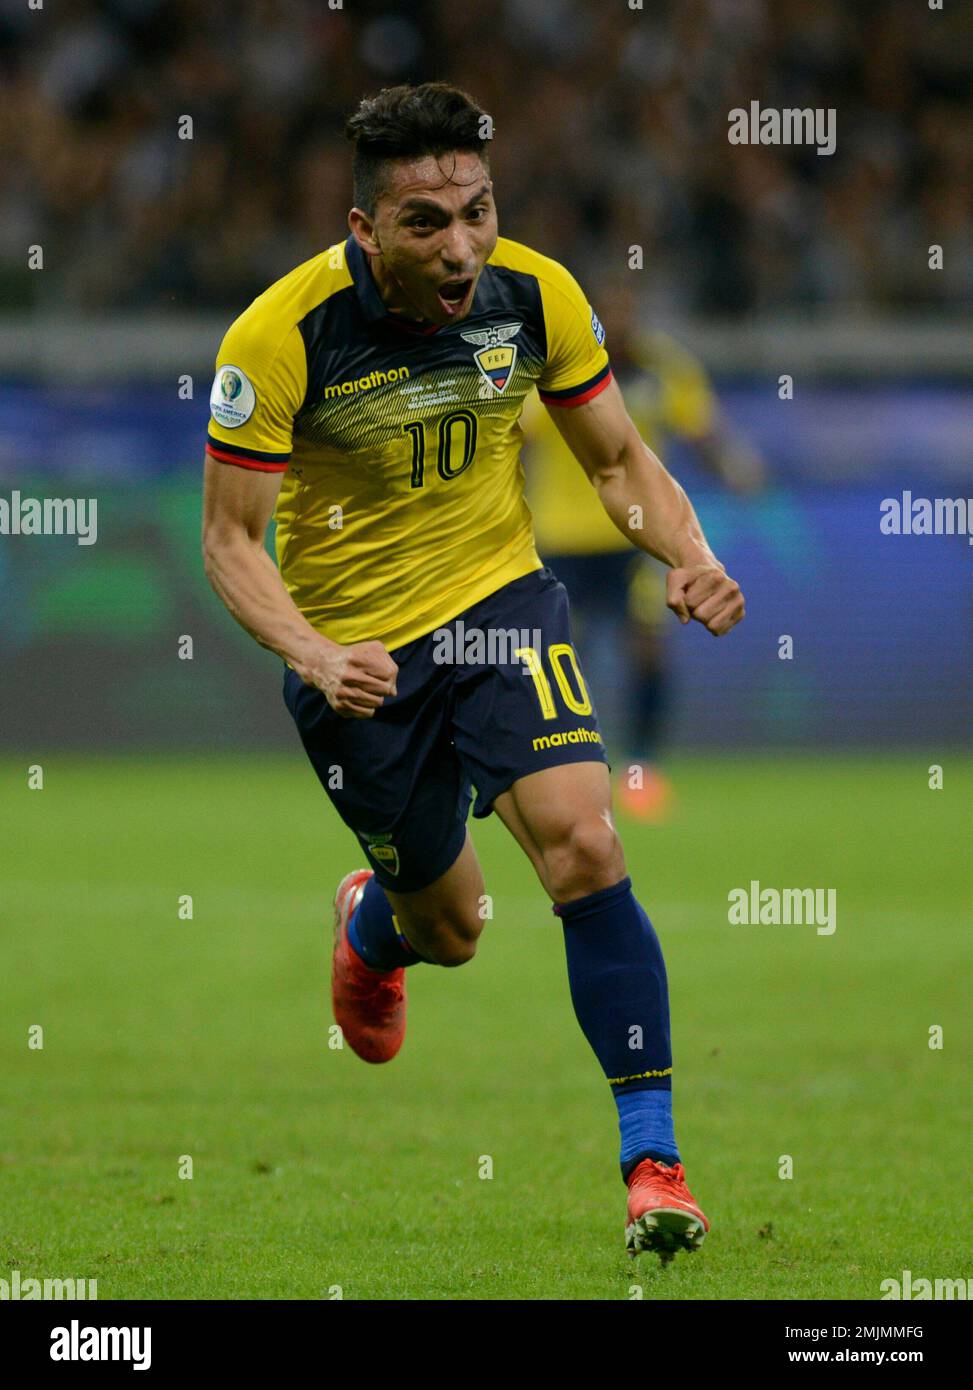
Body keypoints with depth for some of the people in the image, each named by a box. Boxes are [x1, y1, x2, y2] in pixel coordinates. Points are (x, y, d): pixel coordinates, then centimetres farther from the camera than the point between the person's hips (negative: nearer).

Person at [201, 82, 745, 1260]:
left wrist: (689, 556, -21)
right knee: (449, 926, 11)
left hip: (500, 601, 1)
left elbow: (619, 458, 0)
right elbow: (229, 537, -16)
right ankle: (372, 924, 52)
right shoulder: (281, 338, -23)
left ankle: (652, 1158, -15)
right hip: (354, 644, -1)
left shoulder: (533, 297, -14)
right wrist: (315, 656, -34)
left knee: (583, 845, -22)